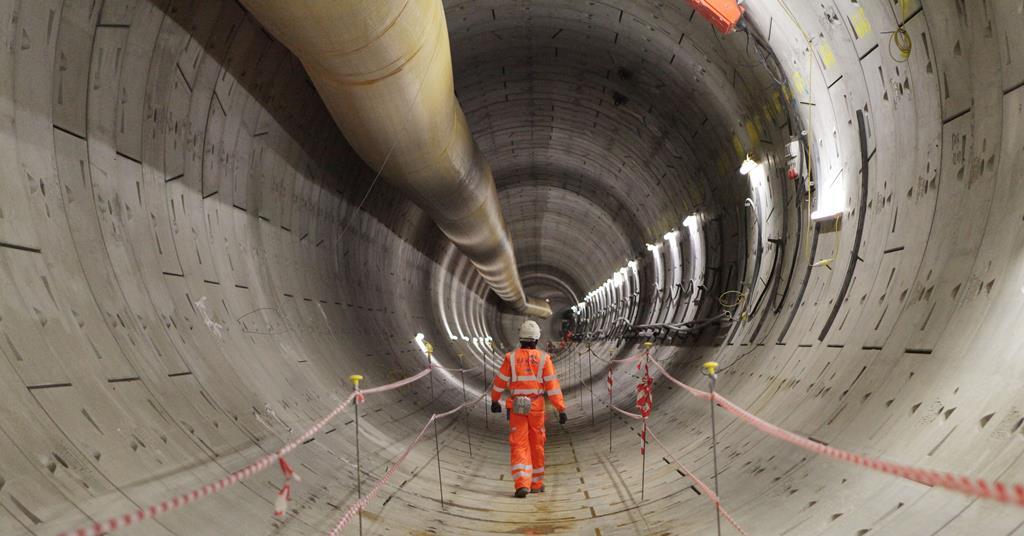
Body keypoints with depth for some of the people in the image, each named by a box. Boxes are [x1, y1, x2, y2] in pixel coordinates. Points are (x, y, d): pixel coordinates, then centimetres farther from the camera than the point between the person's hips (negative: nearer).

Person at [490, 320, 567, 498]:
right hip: (537, 408, 0)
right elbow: (553, 385, -9)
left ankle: (522, 484, -16)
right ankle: (536, 484, 25)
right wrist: (561, 409, -7)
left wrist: (494, 400, 23)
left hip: (516, 408, 0)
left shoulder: (511, 358, -3)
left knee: (519, 446, 0)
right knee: (536, 446, 14)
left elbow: (500, 382, 6)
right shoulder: (544, 358, -6)